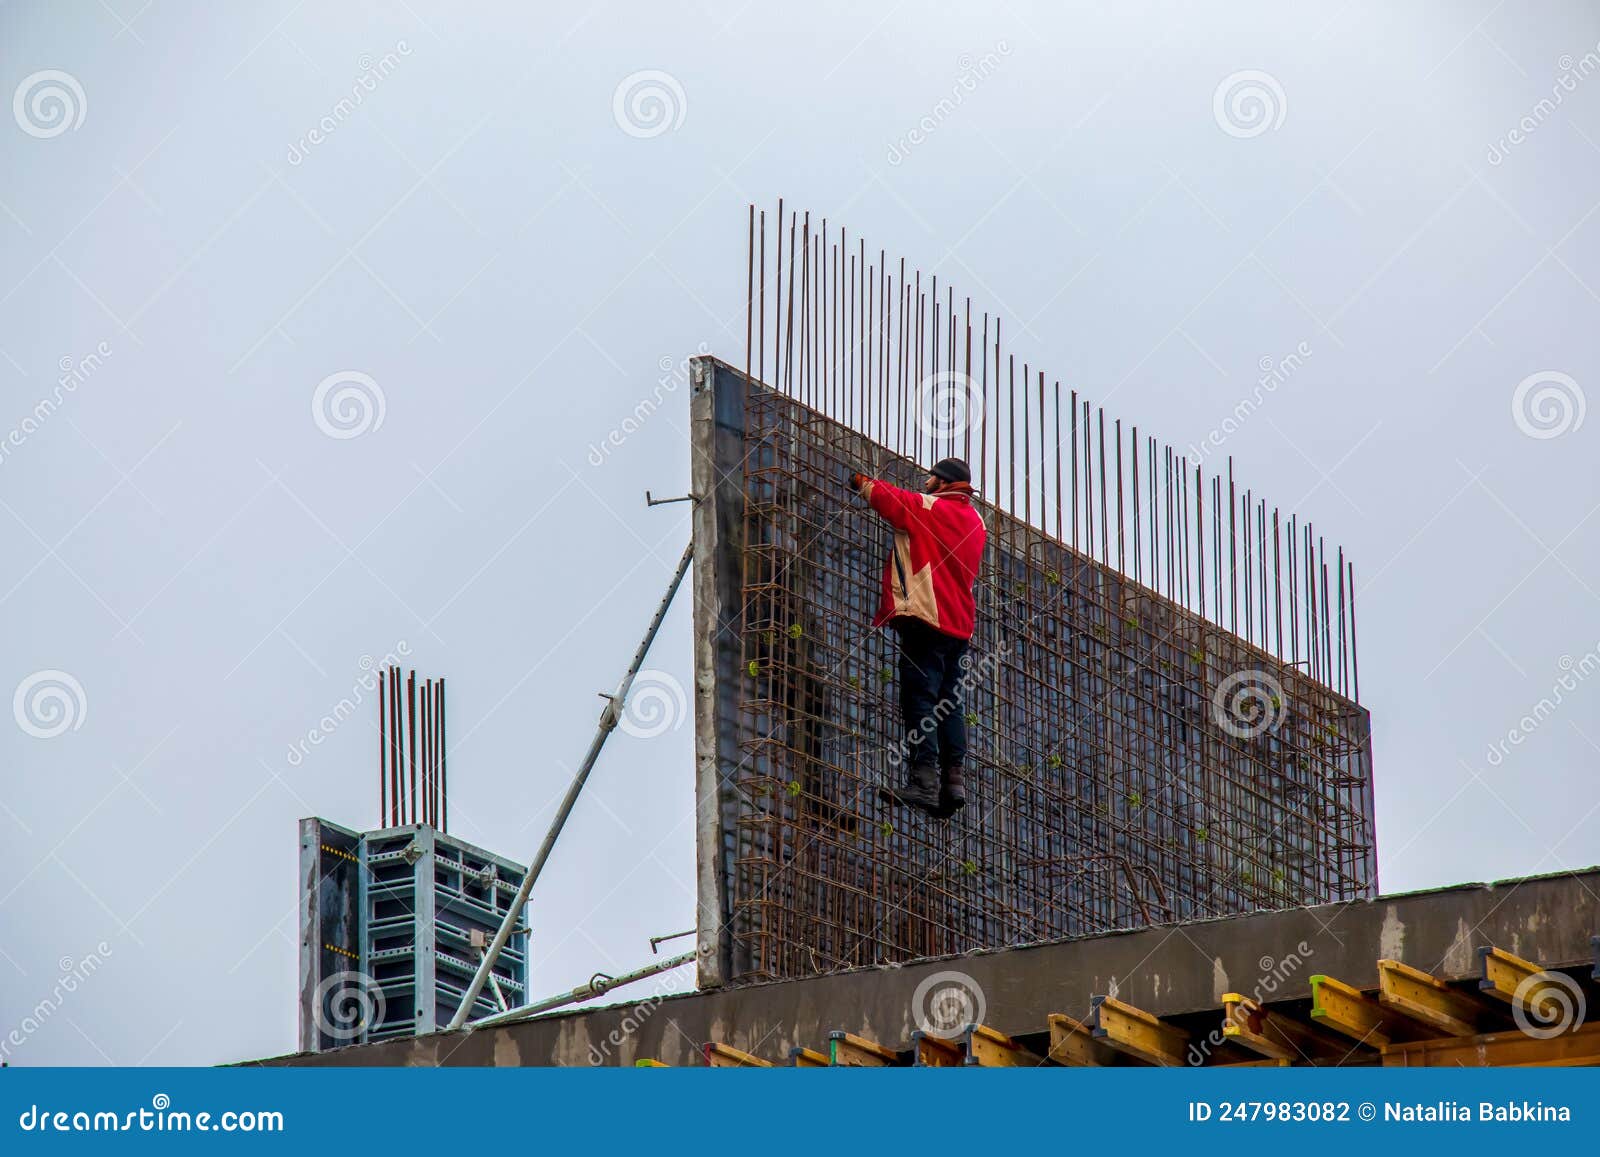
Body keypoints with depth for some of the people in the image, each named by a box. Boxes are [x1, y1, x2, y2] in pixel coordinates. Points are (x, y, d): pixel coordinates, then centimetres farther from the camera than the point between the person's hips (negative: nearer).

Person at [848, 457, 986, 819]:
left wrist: (863, 483, 18)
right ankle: (954, 779, 0)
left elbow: (889, 499, -1)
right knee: (949, 703, 10)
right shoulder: (975, 522, 20)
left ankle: (924, 781, -21)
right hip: (959, 624, 8)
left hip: (926, 616, -8)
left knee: (919, 698, -12)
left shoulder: (931, 508, -3)